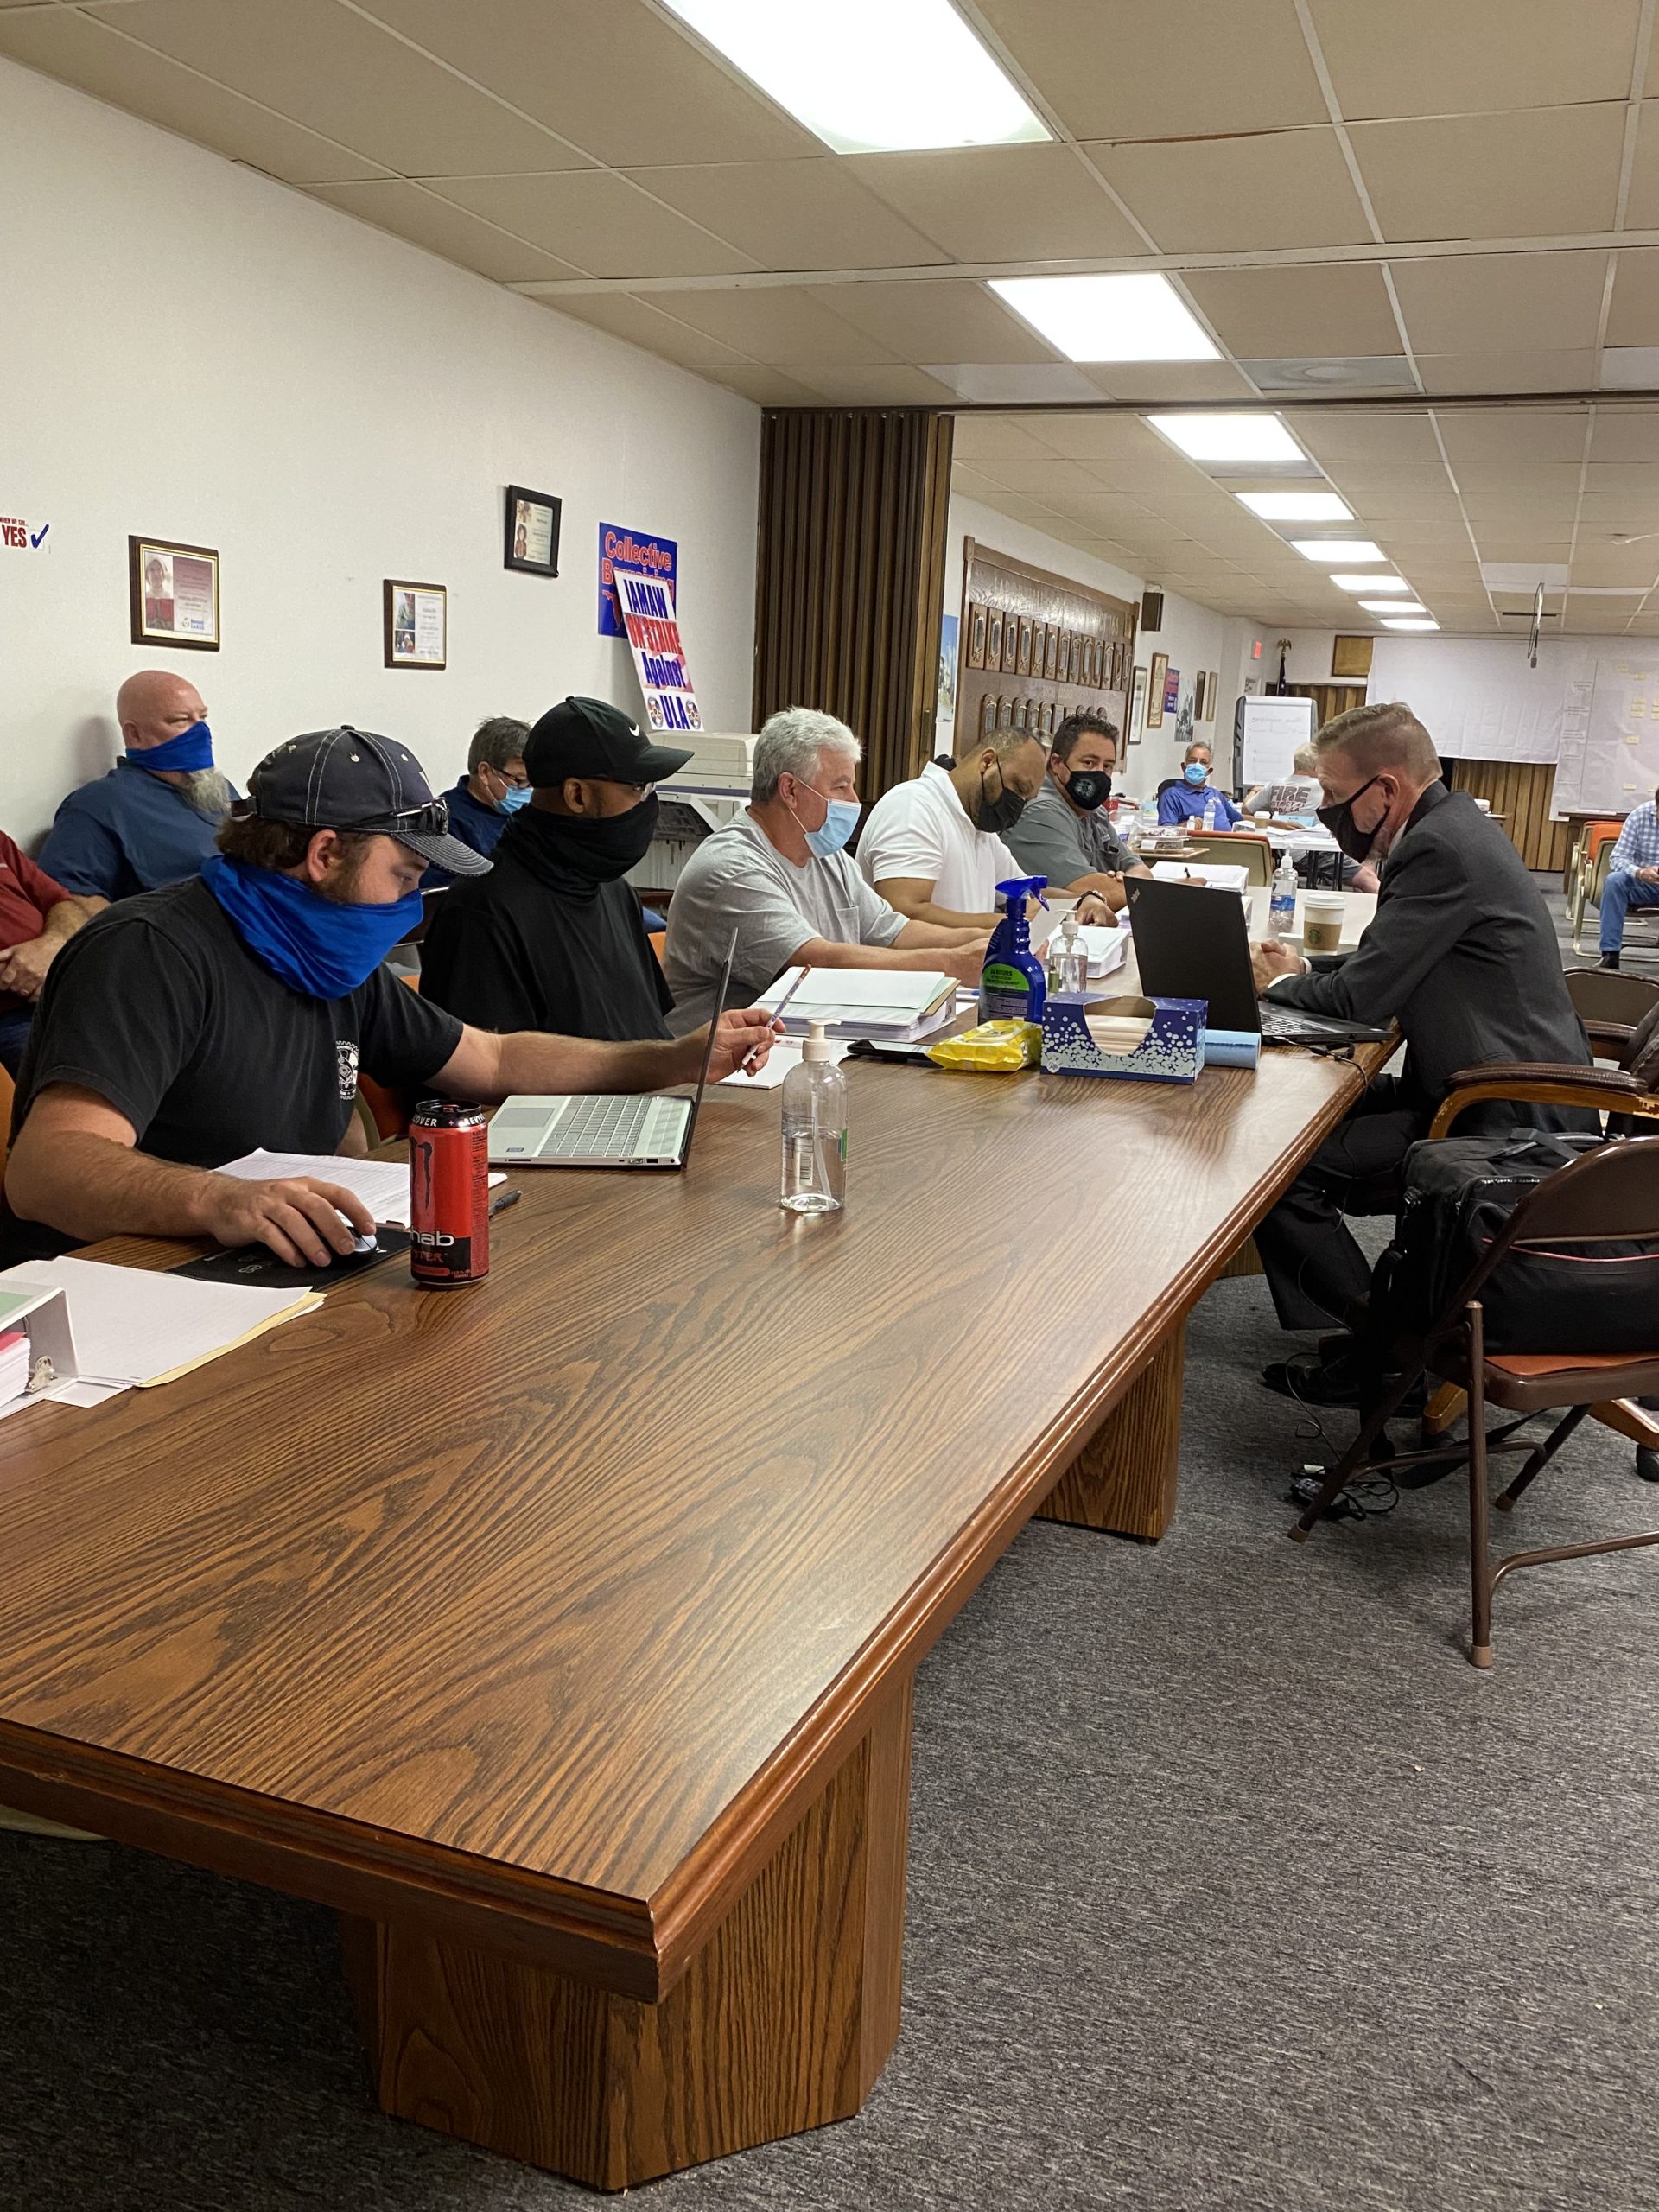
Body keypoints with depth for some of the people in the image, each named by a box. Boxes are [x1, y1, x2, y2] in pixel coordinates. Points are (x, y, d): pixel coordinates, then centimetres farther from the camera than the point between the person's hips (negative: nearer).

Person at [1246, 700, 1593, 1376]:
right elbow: (1384, 968, 18)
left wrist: (1281, 983, -1)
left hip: (1498, 1124, -11)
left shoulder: (1441, 849, -21)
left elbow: (1361, 996, -21)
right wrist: (1304, 973, 4)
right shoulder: (1451, 825, 11)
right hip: (1511, 1094, 11)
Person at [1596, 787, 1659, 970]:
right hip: (1643, 884, 0)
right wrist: (1640, 873, -36)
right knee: (1614, 880, -29)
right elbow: (1618, 858, -15)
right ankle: (1610, 954, -27)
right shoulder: (1640, 815, -11)